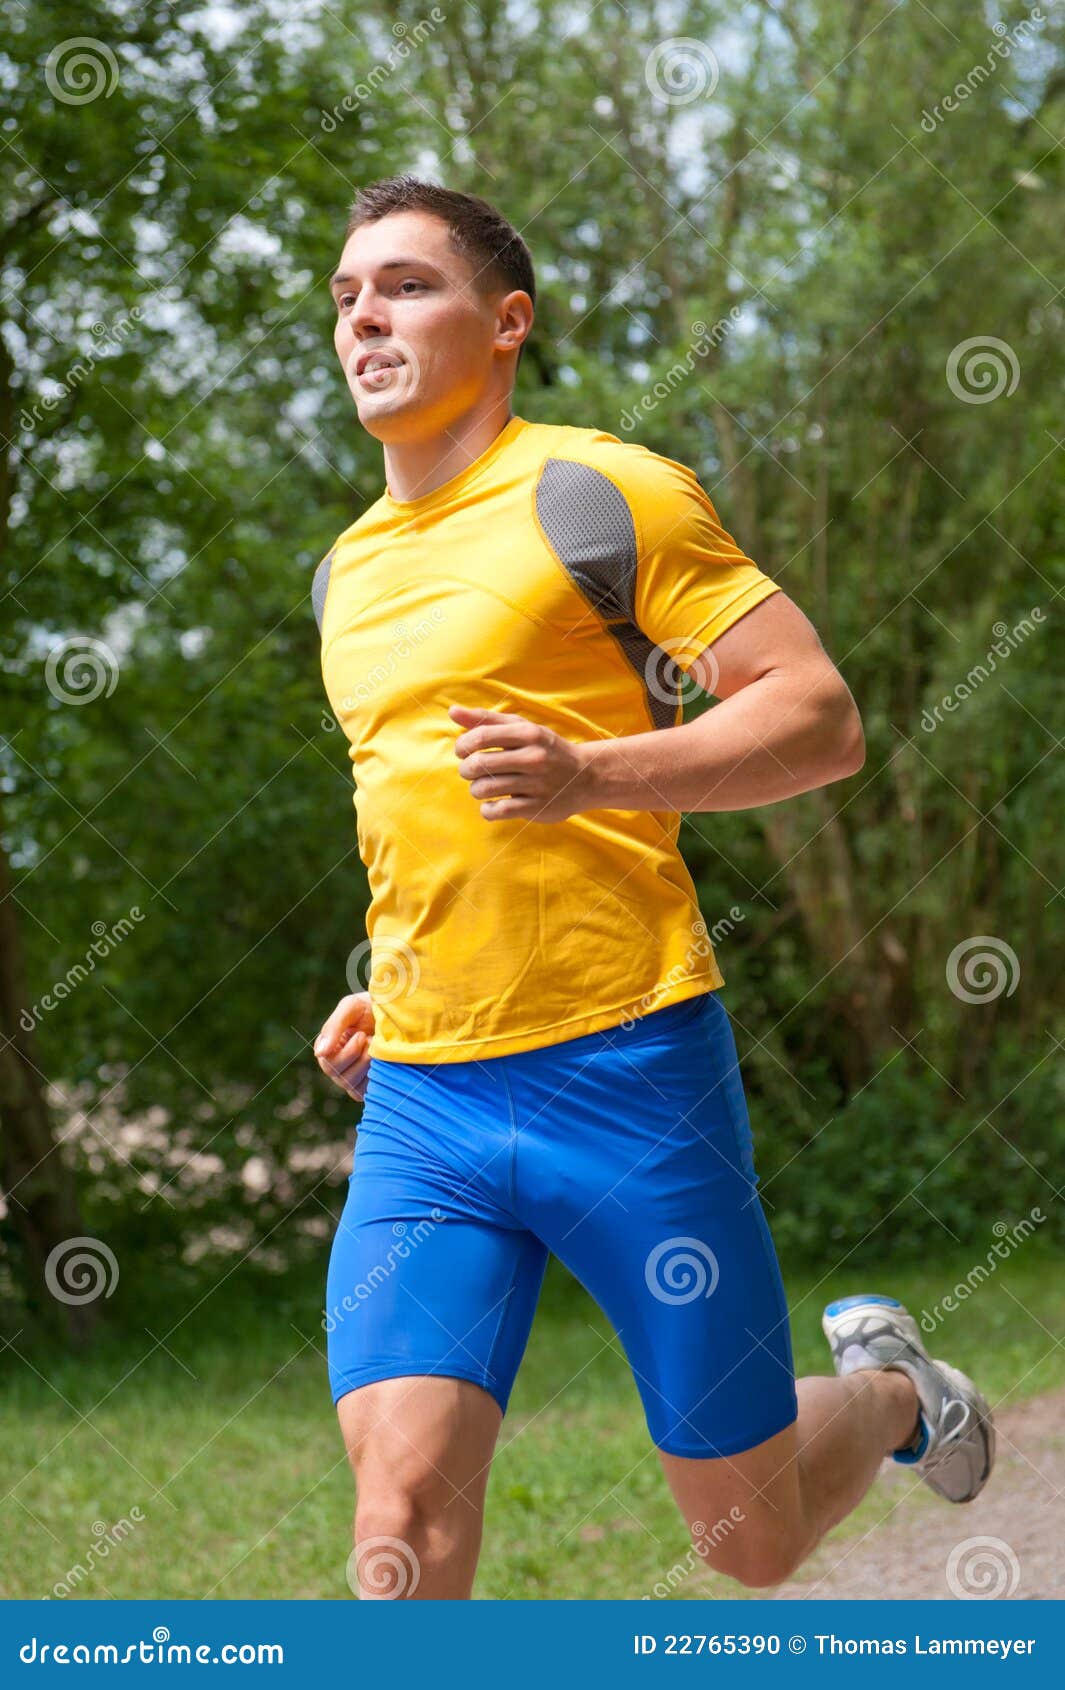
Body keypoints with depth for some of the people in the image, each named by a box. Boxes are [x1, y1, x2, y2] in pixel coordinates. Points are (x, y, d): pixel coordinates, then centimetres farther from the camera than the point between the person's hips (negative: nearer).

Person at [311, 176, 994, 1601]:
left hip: (625, 1069, -5)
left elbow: (822, 719, -10)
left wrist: (586, 773, -23)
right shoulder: (351, 568, 17)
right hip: (419, 1102, 5)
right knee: (402, 1510, -13)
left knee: (754, 1539, 7)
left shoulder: (597, 493, -4)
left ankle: (889, 1390, 40)